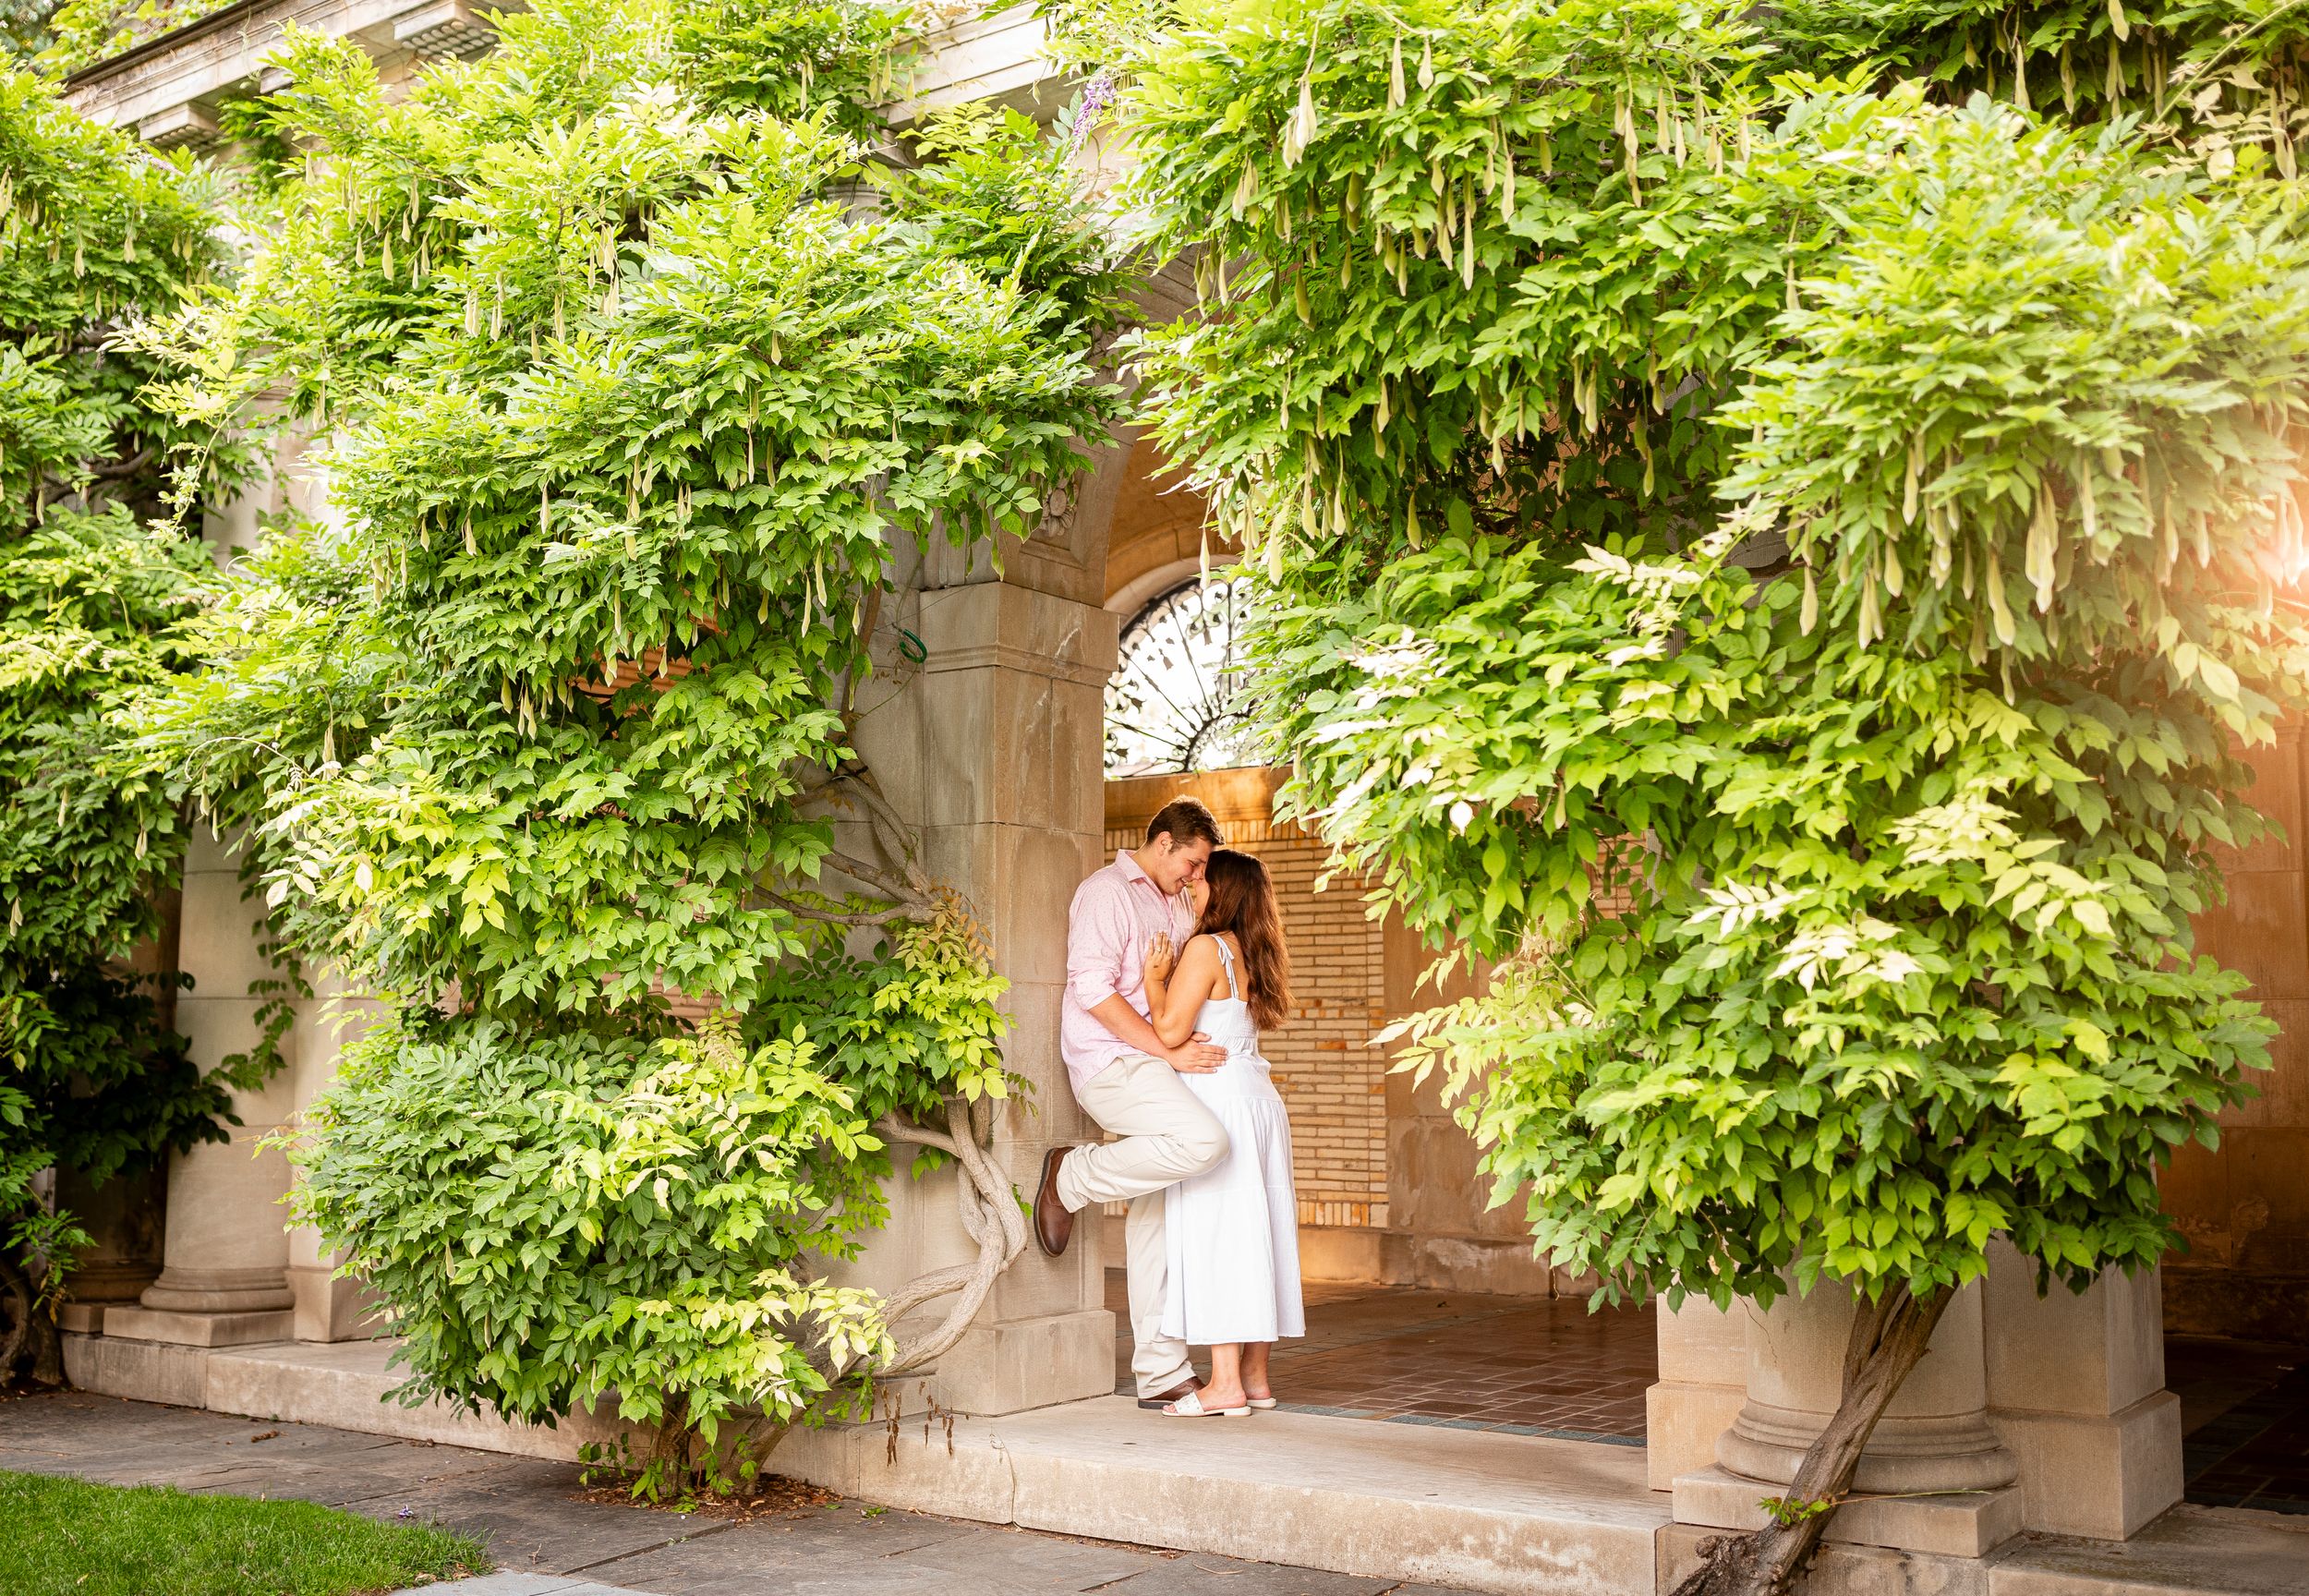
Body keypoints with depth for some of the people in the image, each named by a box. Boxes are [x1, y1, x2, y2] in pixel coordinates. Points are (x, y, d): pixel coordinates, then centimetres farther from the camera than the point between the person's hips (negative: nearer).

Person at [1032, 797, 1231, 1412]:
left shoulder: (1178, 907, 23)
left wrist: (1193, 1047, 12)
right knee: (1203, 1140, -31)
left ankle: (1162, 1376, 8)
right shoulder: (1107, 893, -5)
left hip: (1157, 1072, 9)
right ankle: (1070, 1180, -11)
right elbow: (1091, 987, -16)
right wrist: (1169, 1052, -18)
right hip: (1111, 1065, -8)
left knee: (1156, 1222, 5)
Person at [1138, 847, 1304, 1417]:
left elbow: (1169, 1031, -15)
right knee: (1253, 1231, 10)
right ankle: (1256, 1375, 15)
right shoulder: (1253, 954, 14)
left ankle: (1225, 1383, -7)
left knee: (1213, 1231, -6)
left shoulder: (1206, 948, -11)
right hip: (1258, 1094, 9)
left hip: (1218, 1096, -9)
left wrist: (1154, 976, -3)